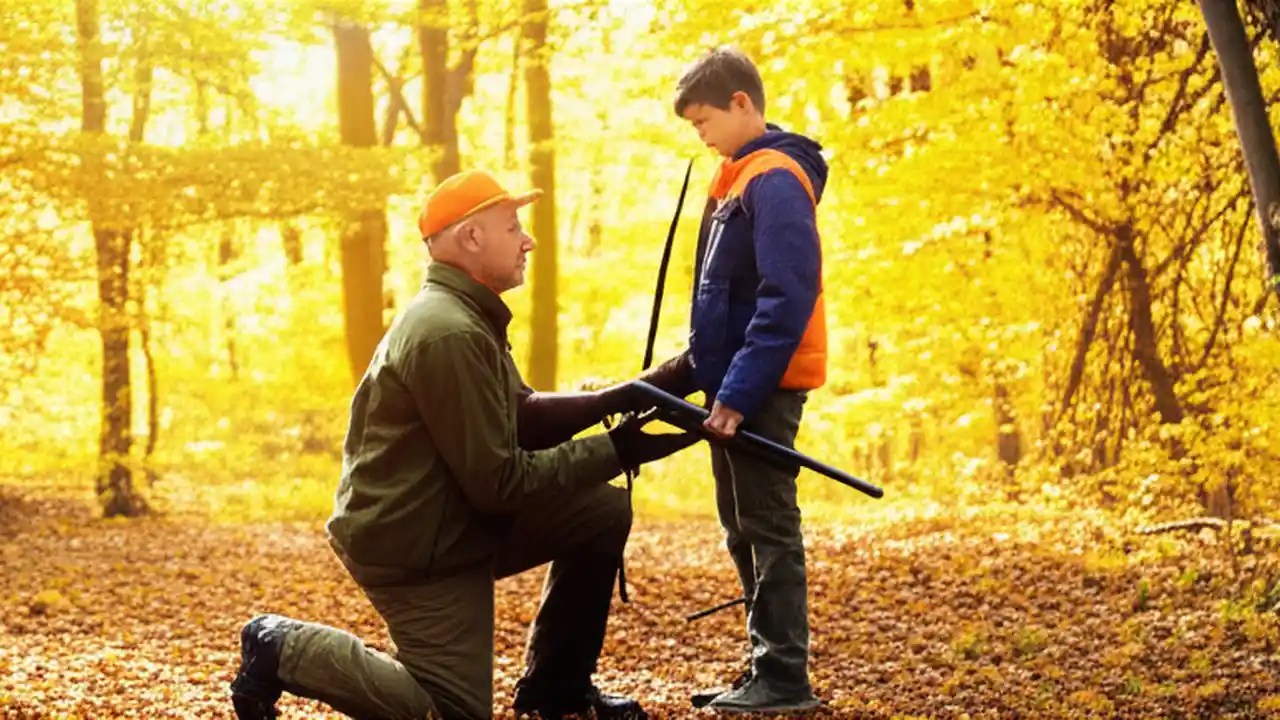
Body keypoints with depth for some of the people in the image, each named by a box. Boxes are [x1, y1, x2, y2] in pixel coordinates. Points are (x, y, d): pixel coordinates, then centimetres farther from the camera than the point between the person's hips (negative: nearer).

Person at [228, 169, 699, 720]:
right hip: (411, 547, -10)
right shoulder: (450, 334, -25)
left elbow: (522, 418, 9)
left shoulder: (467, 316, 9)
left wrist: (621, 397, -2)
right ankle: (284, 649, 6)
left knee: (603, 511, 6)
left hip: (458, 520, 10)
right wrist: (614, 452, -19)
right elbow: (498, 482, -24)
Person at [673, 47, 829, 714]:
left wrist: (739, 393, -24)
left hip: (761, 390, -10)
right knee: (743, 532, 13)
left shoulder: (775, 179, -14)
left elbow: (787, 297, -22)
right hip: (734, 385, 10)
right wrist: (701, 373, 15)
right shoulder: (739, 178, 15)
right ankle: (768, 667, 21)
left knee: (768, 528, -5)